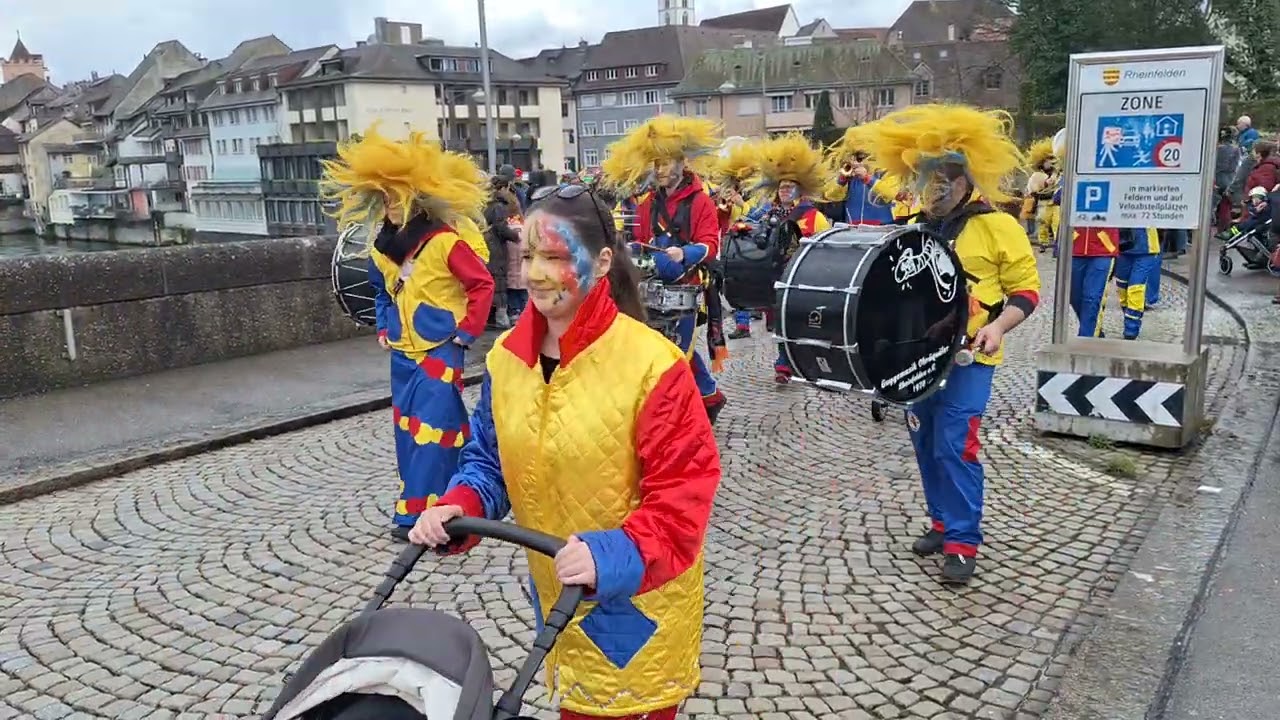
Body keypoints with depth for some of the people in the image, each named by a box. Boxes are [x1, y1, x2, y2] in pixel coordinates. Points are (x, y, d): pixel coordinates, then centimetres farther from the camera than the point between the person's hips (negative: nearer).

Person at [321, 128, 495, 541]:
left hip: (440, 348, -7)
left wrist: (467, 331, -11)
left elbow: (482, 285, -11)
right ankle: (423, 501, 25)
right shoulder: (381, 247, 7)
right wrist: (383, 329, 13)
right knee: (407, 426, 12)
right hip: (403, 350, 7)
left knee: (430, 426, -8)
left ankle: (416, 513, -1)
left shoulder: (447, 241, -15)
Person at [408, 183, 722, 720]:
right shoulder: (506, 356, -4)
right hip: (557, 593, 5)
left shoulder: (651, 363, -22)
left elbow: (684, 491, -21)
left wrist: (614, 555, -34)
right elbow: (489, 458, 7)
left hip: (639, 600, -5)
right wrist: (460, 506, -13)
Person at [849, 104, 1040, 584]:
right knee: (925, 442, 11)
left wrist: (998, 326, -21)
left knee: (954, 445, -10)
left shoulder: (997, 226, -7)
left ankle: (963, 540, 2)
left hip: (968, 356, -6)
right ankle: (942, 521, 28)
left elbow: (1026, 288, -4)